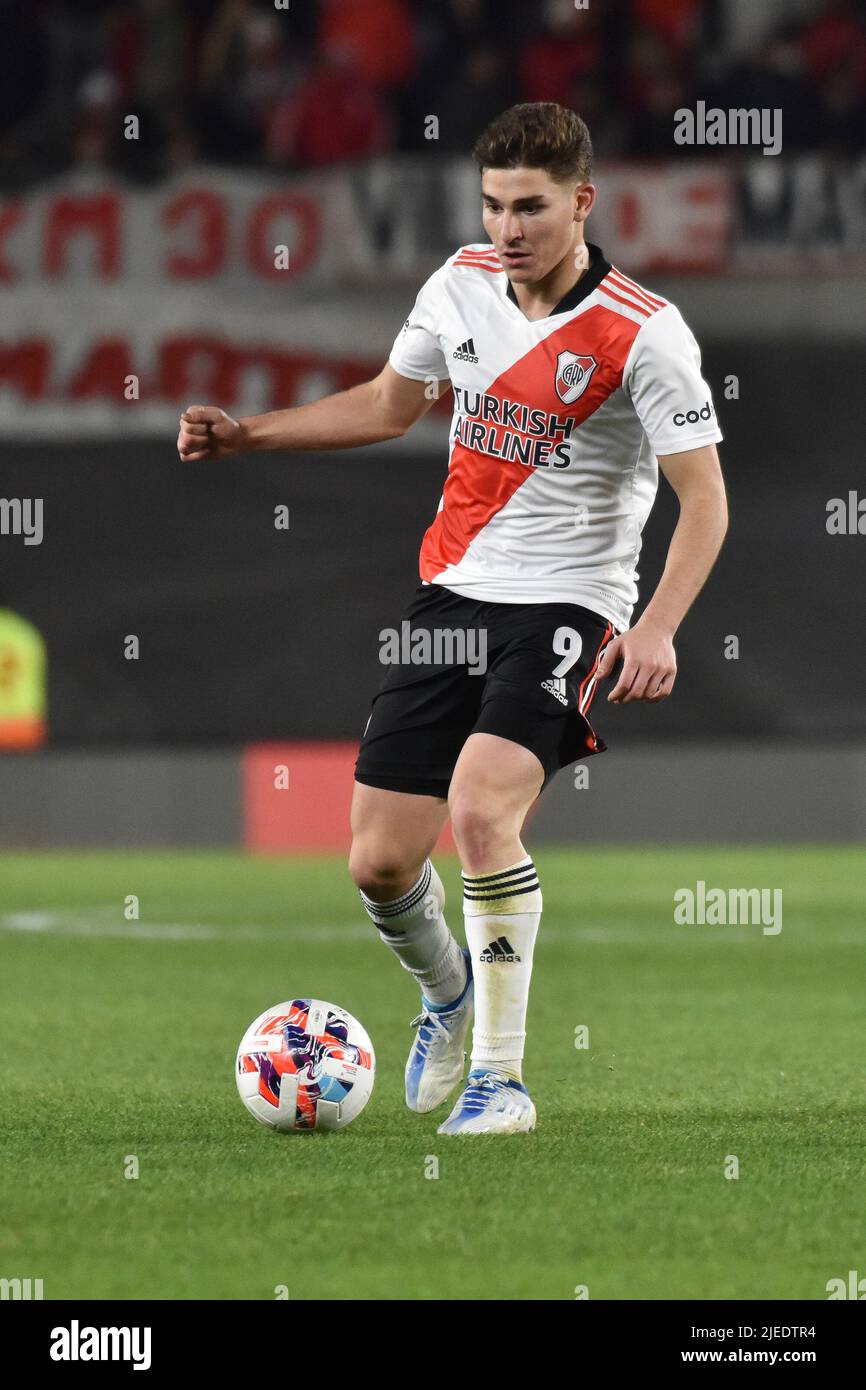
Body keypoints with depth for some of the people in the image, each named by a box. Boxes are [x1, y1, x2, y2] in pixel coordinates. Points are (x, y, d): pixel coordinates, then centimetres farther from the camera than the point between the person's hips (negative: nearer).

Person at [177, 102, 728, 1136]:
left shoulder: (643, 334, -13)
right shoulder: (462, 284, 4)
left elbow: (704, 500, -13)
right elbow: (388, 405, 21)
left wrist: (657, 629, -27)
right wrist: (245, 432, 14)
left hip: (565, 609, -5)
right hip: (449, 596, 6)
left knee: (479, 814, -28)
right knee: (379, 861, 2)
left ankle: (501, 1077, -15)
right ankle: (447, 991, 38)